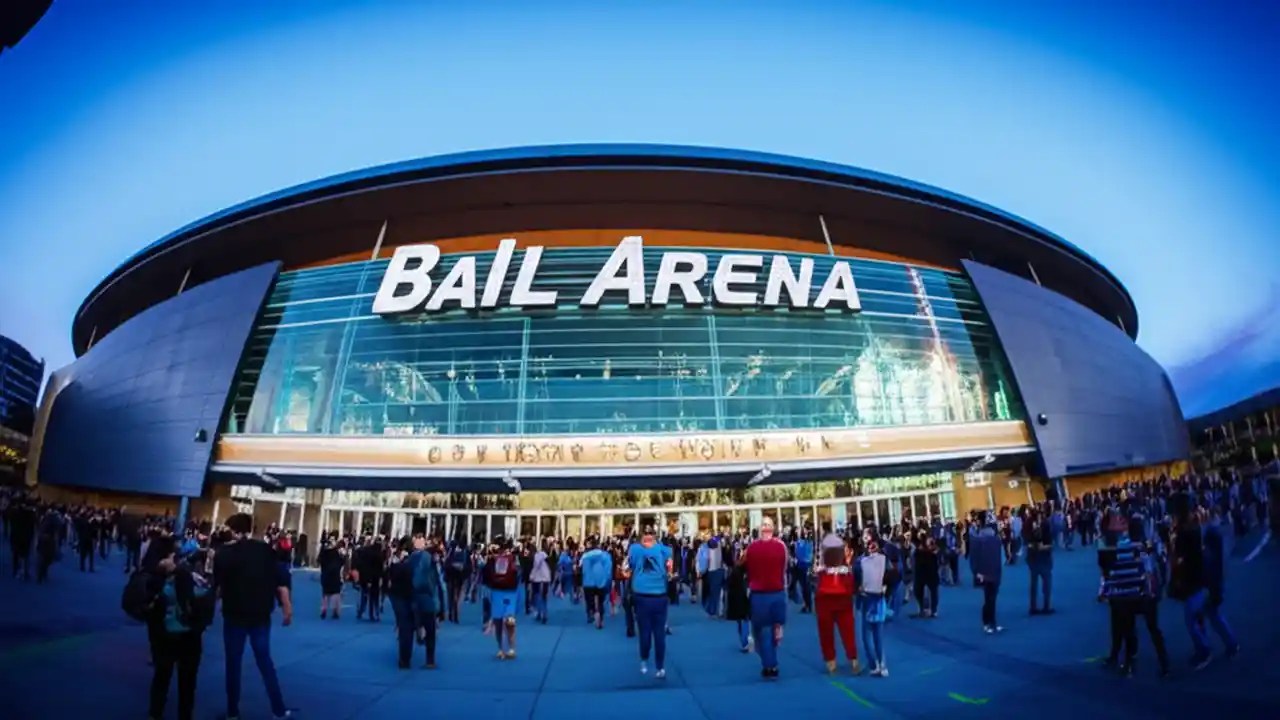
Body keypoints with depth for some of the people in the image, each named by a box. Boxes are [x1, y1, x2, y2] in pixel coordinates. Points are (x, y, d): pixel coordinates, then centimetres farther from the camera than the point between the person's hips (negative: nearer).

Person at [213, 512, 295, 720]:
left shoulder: (224, 553, -5)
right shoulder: (266, 550, -1)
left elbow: (218, 586, -2)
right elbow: (281, 582, -4)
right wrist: (287, 608, 2)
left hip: (234, 614, -2)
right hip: (261, 614, 2)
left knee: (233, 663, 13)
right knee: (265, 661, 12)